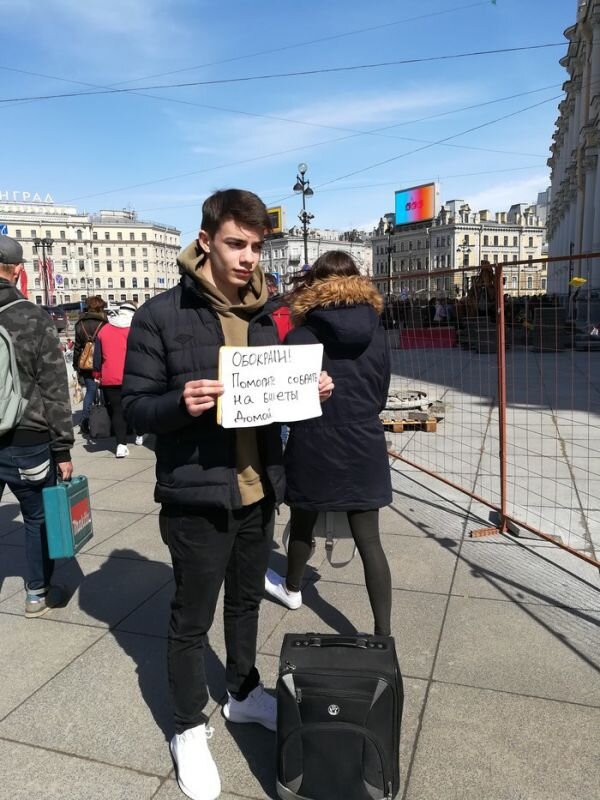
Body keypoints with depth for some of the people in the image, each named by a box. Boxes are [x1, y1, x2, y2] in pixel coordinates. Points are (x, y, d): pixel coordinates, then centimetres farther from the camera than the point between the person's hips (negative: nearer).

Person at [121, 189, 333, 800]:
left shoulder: (261, 318, 7)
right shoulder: (161, 315, -11)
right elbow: (135, 407, -10)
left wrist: (308, 391, -6)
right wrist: (180, 403, -30)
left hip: (258, 492, 6)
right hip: (196, 497, -5)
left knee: (247, 601, 23)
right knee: (192, 618, 11)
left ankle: (244, 693, 47)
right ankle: (189, 729, 34)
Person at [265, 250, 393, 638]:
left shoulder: (300, 336, -11)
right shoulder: (376, 332, -1)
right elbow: (382, 393, 7)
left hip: (314, 444, -2)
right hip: (365, 444, 2)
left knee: (302, 524, 22)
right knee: (369, 539, 7)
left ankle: (292, 589, 46)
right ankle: (383, 631, 11)